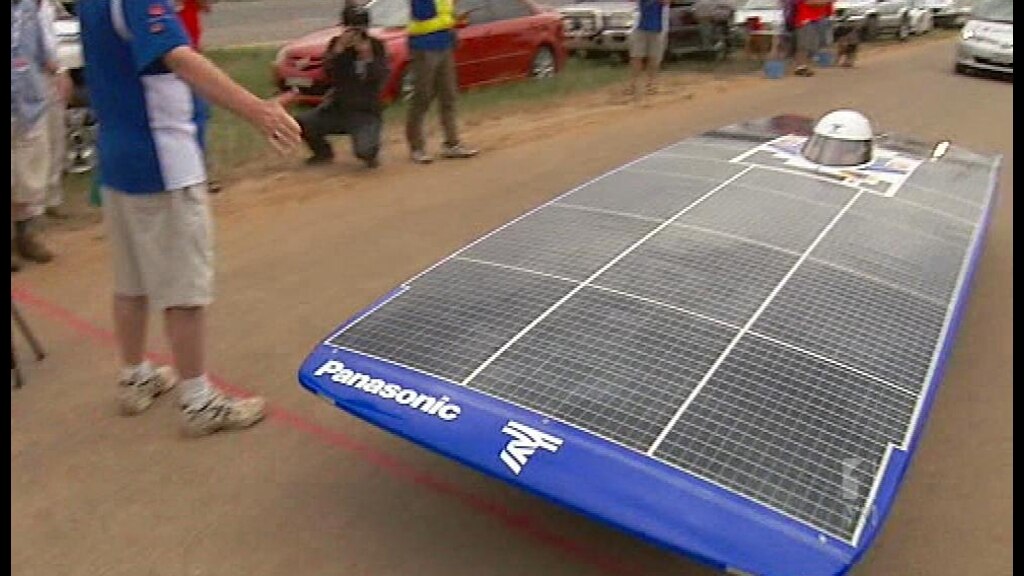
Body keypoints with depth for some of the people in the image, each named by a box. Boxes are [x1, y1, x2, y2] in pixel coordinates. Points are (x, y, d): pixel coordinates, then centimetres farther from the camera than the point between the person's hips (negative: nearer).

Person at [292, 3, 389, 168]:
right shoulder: (336, 43, 3)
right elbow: (329, 72, -11)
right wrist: (339, 48, -24)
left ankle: (371, 151, 11)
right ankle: (323, 151, 14)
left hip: (365, 112, -3)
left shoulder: (376, 46, -3)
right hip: (337, 107, 3)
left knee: (364, 151, -30)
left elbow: (380, 78, -14)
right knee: (300, 124, -17)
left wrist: (367, 57, -27)